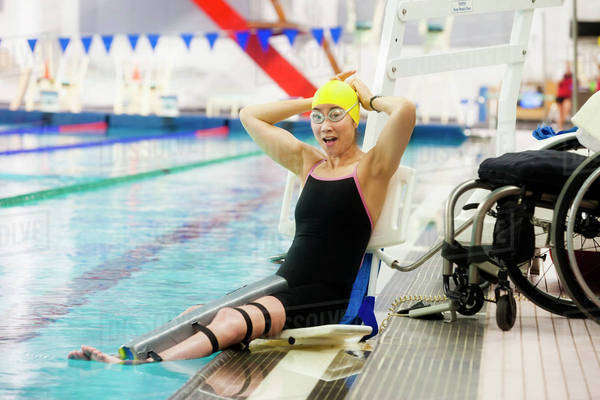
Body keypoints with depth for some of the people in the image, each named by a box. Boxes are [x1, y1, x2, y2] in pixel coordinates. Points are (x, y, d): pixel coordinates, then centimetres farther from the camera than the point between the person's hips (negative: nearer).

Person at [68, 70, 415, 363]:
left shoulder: (371, 169, -1)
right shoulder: (309, 163, 17)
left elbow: (405, 110, -19)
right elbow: (250, 115, 24)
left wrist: (370, 98, 2)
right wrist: (313, 101, 20)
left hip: (324, 303, -9)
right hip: (280, 289, 9)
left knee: (233, 322, -31)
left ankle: (139, 366, -45)